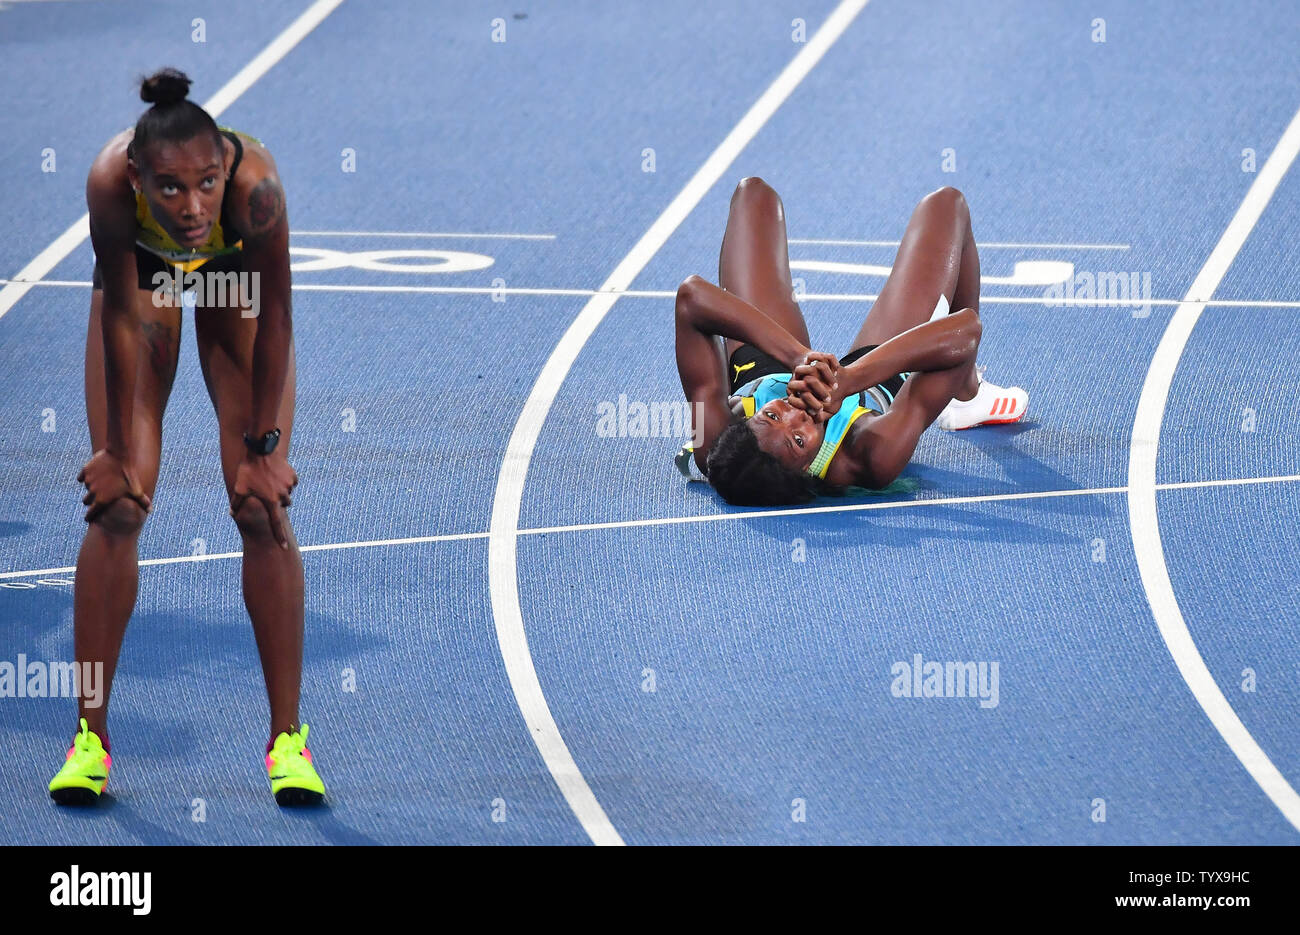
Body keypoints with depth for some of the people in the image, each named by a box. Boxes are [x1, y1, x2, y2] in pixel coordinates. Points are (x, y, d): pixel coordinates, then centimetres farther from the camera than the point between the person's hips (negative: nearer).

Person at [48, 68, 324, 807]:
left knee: (263, 508, -7)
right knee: (117, 505, -5)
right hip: (142, 272, 1)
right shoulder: (110, 183, -41)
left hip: (238, 276, 0)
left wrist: (264, 446, -20)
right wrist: (118, 450, -17)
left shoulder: (255, 183, -43)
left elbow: (275, 321, -28)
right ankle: (91, 736, 3)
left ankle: (289, 739, 0)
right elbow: (122, 320, -26)